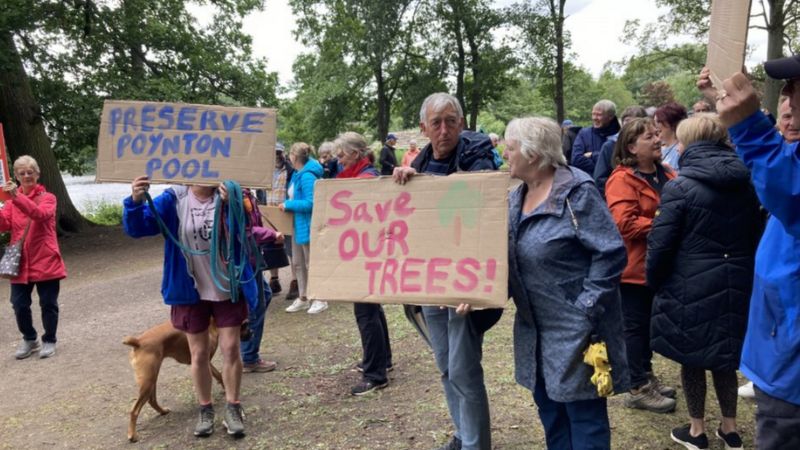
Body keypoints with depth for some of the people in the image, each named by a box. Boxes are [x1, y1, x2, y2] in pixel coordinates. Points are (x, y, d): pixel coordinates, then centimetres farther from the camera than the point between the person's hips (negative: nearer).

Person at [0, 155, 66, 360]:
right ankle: (29, 339, 26)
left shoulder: (47, 198, -3)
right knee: (19, 304, 5)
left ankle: (49, 340, 22)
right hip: (19, 262, 4)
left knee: (48, 303, 4)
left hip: (45, 261, -3)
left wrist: (17, 196, -36)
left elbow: (40, 214, -25)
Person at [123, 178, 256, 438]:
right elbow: (136, 229, -12)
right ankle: (205, 410, 28)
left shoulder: (227, 195, -8)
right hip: (191, 291, 1)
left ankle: (233, 408, 23)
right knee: (199, 353, 11)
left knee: (231, 349, 6)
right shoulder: (173, 199, -7)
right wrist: (136, 201, -32)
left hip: (228, 289, -1)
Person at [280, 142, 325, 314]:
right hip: (298, 224, 10)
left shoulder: (307, 176, -21)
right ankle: (302, 298, 25)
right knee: (297, 263, 15)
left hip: (307, 225, -10)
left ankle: (320, 299, 14)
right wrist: (286, 204, 3)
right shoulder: (298, 174, 9)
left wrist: (288, 205, -18)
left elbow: (310, 203, -26)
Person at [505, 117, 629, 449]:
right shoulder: (516, 198, 8)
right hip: (535, 329, 8)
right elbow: (508, 259, 13)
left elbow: (611, 252, -19)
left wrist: (585, 308, -20)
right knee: (550, 411, 20)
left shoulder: (576, 192, -16)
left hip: (576, 329, -8)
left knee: (584, 415, 5)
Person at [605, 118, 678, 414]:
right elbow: (625, 224, -25)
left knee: (649, 323, 18)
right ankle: (638, 389, 12)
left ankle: (646, 375, 32)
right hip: (634, 266, -8)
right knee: (635, 325, 2)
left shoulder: (666, 175, 9)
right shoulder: (622, 179, -16)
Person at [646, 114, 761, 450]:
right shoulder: (745, 184, 4)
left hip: (691, 287, -5)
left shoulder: (680, 187, -15)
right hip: (734, 285, 6)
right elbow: (756, 237, 13)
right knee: (724, 354, 19)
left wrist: (654, 281, 1)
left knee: (691, 358, 10)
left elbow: (660, 244, -14)